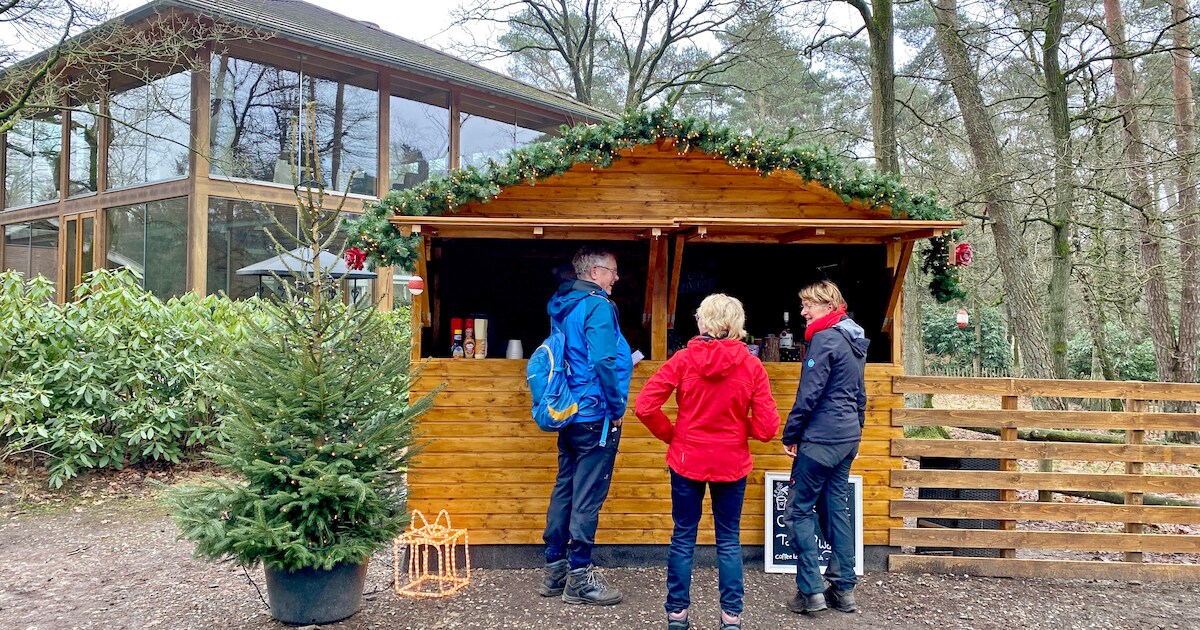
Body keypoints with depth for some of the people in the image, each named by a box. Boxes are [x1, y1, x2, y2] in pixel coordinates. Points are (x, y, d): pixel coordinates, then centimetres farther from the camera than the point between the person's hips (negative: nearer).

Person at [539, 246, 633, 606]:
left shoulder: (563, 305, 13)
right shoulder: (598, 306, -14)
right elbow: (604, 361, -22)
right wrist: (618, 407, -12)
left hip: (568, 414, 9)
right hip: (596, 416, -9)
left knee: (565, 489, 14)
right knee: (588, 497, -3)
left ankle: (554, 569, 21)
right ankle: (579, 577, 4)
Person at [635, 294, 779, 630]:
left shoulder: (683, 360, -10)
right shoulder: (751, 366, -9)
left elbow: (644, 407, -15)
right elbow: (766, 427, -10)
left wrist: (670, 435, 1)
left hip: (687, 460, 0)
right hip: (732, 463, 0)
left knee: (683, 538, 12)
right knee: (729, 541, 13)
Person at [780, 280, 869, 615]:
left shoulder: (825, 339, -15)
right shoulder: (855, 341, 14)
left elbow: (809, 394, -18)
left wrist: (790, 434, -11)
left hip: (820, 438, -9)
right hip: (848, 438, 9)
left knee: (798, 510, -2)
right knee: (836, 509, 13)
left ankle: (811, 590, -3)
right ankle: (844, 588, 15)